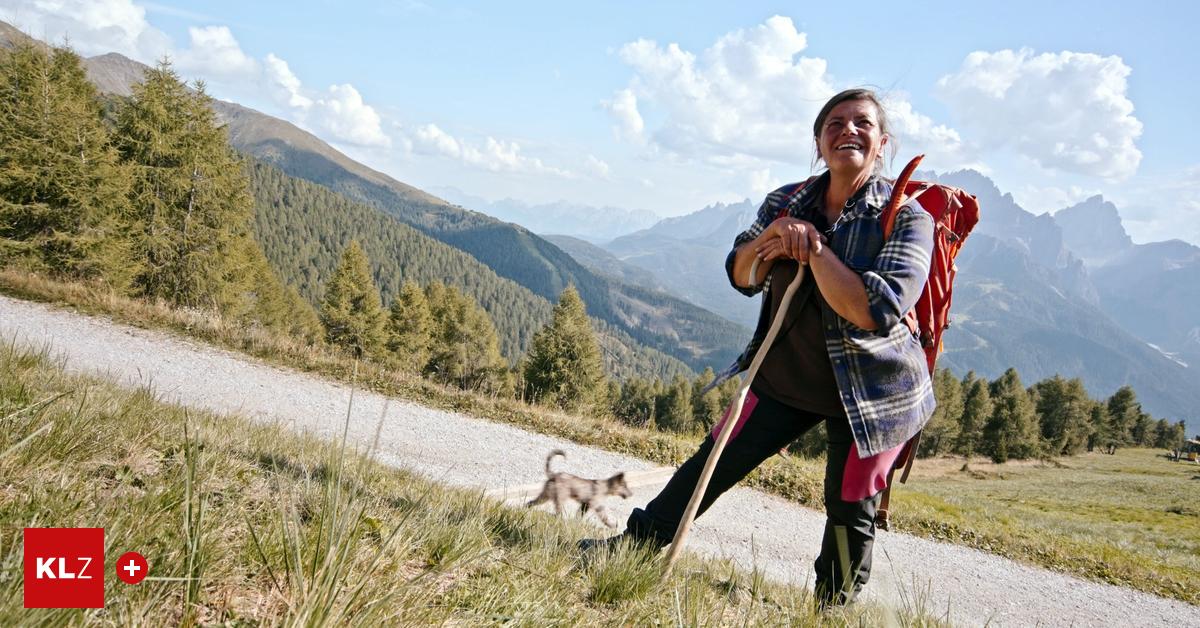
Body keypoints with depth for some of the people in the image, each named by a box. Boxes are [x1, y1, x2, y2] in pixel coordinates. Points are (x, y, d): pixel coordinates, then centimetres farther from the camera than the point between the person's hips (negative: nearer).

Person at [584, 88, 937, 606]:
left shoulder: (906, 216, -15)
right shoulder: (786, 203, 0)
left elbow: (877, 311, -27)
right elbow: (741, 277, 4)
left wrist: (812, 247, -26)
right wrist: (767, 239, -18)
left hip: (871, 391, -4)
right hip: (786, 376, 4)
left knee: (850, 512, 7)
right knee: (716, 462, 9)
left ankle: (832, 610, 31)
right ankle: (636, 544, 26)